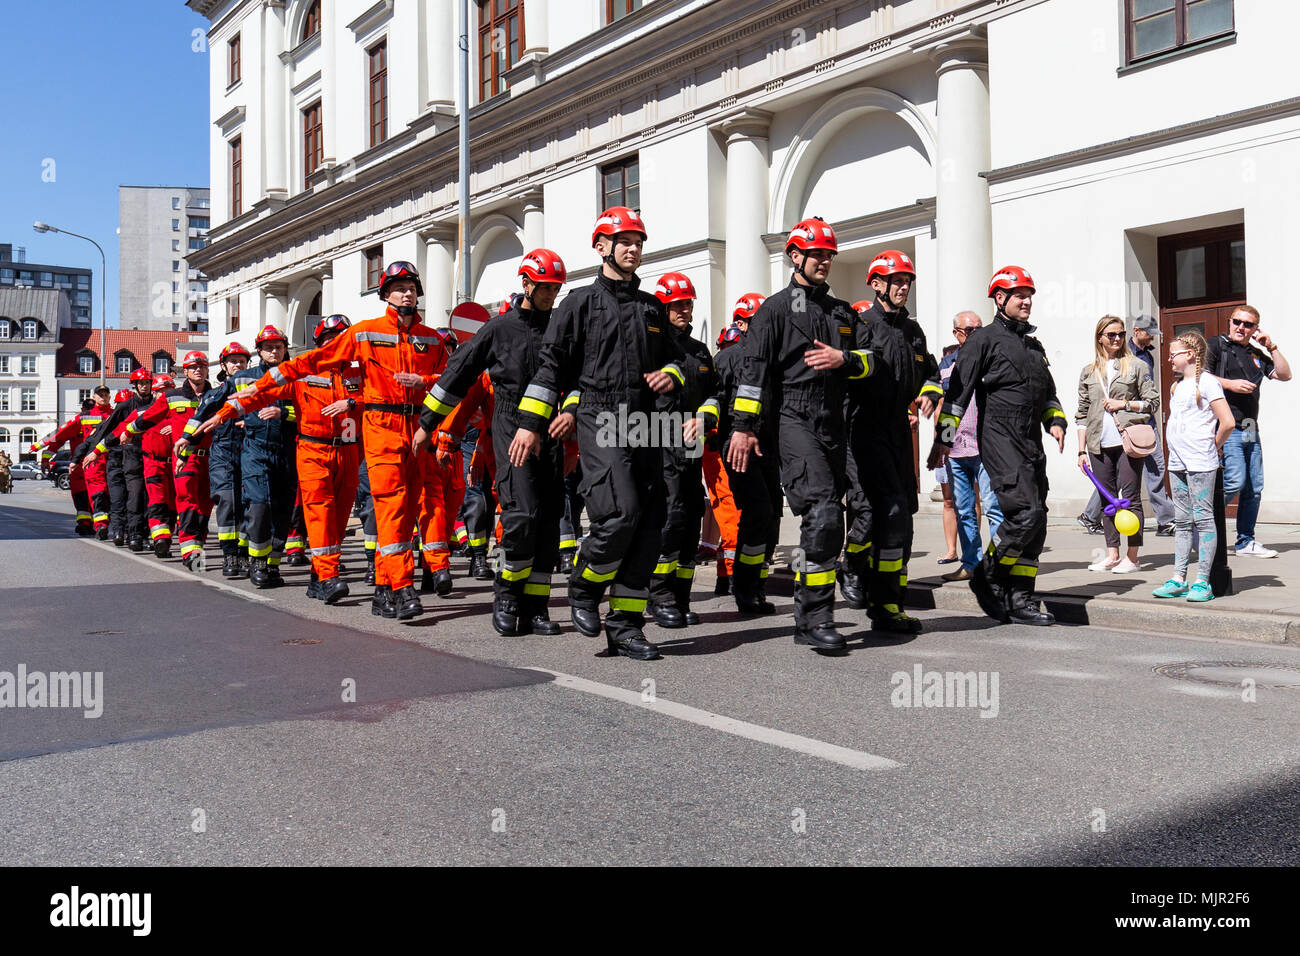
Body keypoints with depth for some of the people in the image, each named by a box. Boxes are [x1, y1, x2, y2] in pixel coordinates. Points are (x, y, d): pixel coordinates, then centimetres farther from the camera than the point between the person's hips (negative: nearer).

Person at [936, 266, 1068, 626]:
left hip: (1031, 444, 8)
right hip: (1000, 440, -8)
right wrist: (943, 439, -11)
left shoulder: (1034, 346, 23)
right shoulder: (984, 339, 0)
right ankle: (987, 576, 0)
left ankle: (1020, 599, 13)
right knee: (1026, 512, -19)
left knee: (1036, 522, 5)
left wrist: (1056, 421, 12)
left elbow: (1048, 392, 32)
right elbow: (958, 391, -6)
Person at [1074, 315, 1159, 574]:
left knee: (1130, 498, -3)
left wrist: (1123, 404, -8)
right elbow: (1082, 413, 13)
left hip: (1128, 441, -3)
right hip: (1099, 445, 3)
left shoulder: (1137, 366, 6)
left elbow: (1153, 402, 4)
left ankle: (1132, 557, 2)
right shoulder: (1088, 372, 14)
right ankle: (1112, 554, 14)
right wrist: (1082, 450, 8)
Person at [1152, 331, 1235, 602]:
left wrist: (1215, 446, -2)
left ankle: (1202, 582, -1)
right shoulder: (1177, 384, 16)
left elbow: (1228, 422, -15)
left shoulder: (1206, 381, -9)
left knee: (1203, 518, -4)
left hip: (1200, 462, -8)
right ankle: (1178, 579, 13)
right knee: (1182, 521, 10)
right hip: (1177, 462, 8)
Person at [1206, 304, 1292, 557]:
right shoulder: (1215, 345, 2)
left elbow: (1285, 375, 15)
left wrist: (1271, 347, 7)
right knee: (1235, 481, -18)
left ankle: (1246, 542, 14)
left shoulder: (1257, 354, 20)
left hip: (1251, 430, 7)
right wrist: (1230, 384, -16)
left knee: (1255, 488, 6)